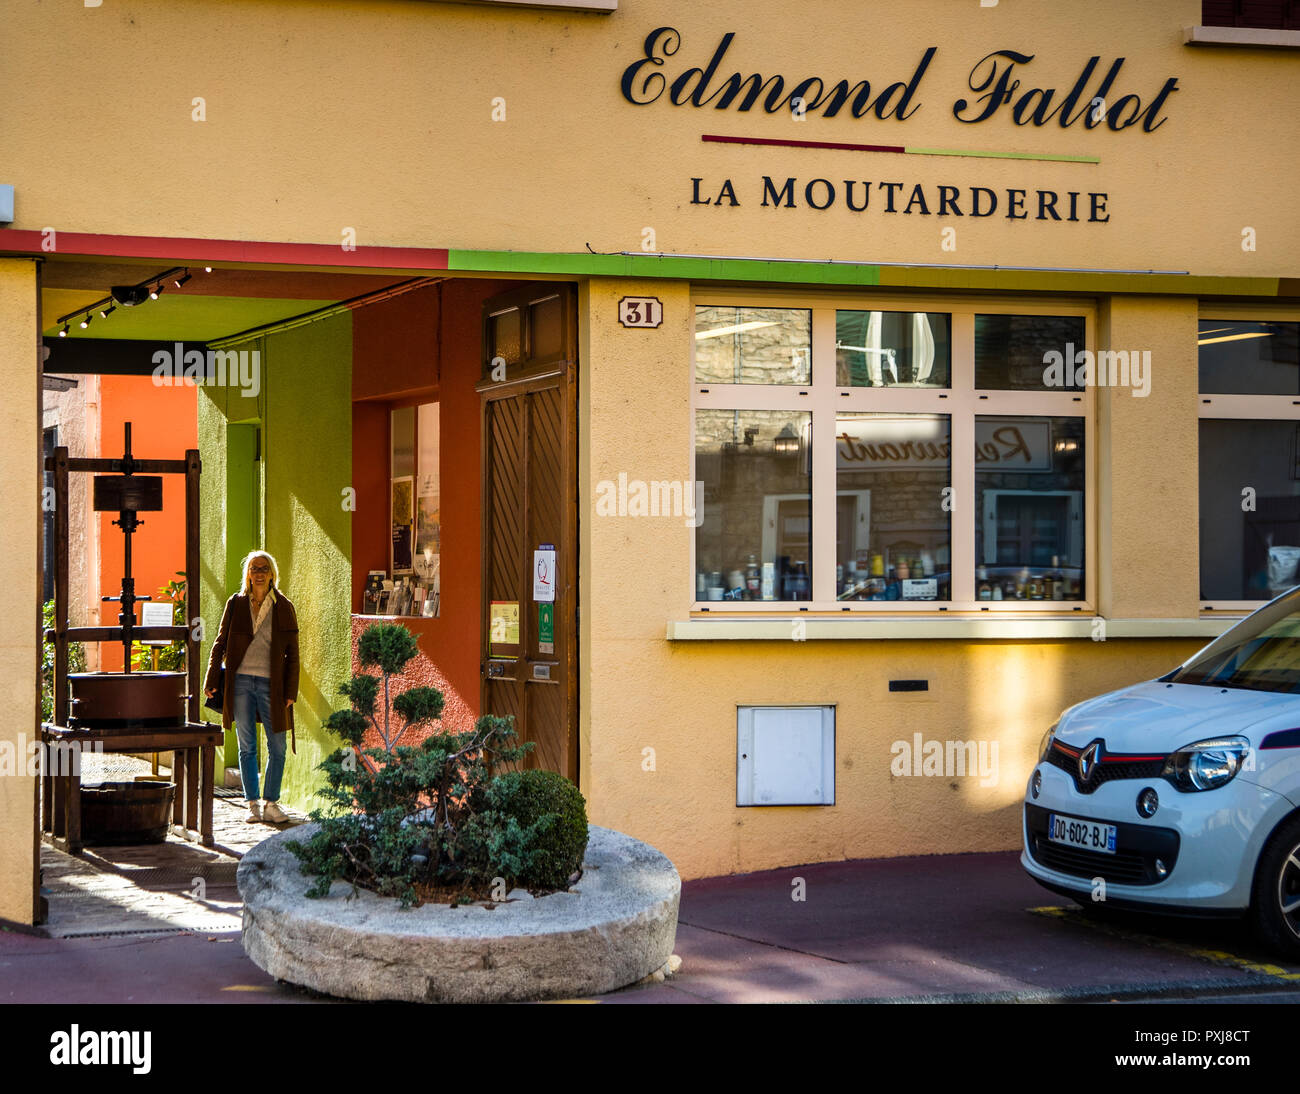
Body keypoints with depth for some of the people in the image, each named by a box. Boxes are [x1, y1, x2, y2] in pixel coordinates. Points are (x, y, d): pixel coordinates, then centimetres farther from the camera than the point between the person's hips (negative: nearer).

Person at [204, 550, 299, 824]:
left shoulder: (283, 607, 3)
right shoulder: (236, 604, 6)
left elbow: (292, 653, 3)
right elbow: (220, 643, 10)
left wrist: (291, 691, -3)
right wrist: (211, 680, 3)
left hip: (271, 684, -1)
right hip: (240, 681, 1)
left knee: (277, 748, -1)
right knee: (247, 747, 5)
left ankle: (271, 803, 11)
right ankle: (253, 804, 12)